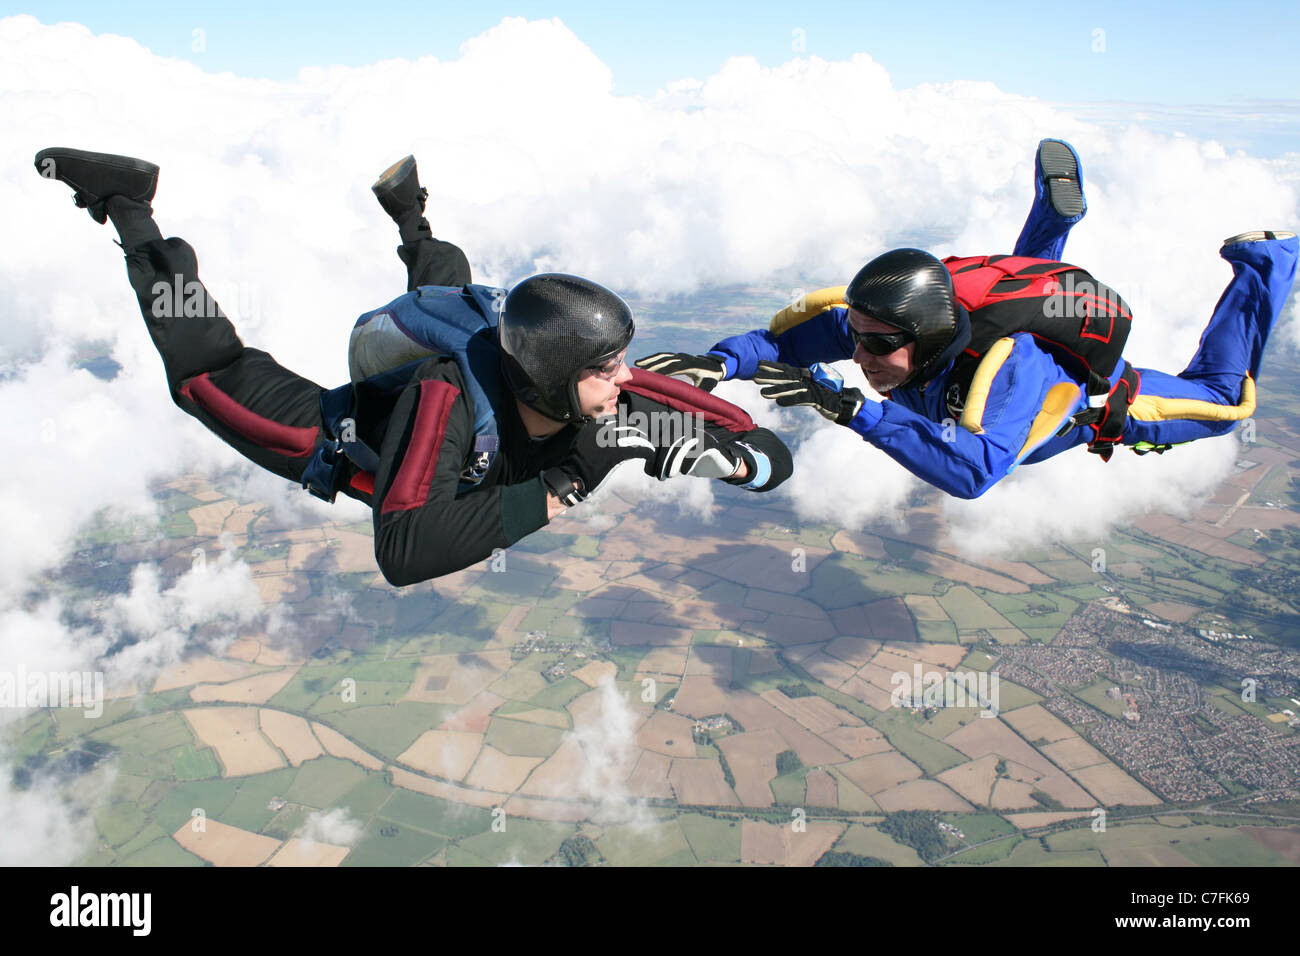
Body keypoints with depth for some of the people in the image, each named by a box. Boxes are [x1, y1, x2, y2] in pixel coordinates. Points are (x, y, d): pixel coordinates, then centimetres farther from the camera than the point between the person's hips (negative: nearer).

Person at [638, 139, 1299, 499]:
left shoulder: (1002, 366, -53)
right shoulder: (883, 320, -37)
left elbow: (972, 472, -66)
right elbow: (797, 330, -32)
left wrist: (851, 409, -71)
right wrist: (723, 361, -52)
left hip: (1093, 401, -5)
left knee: (1222, 401, 22)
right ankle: (1058, 207, 40)